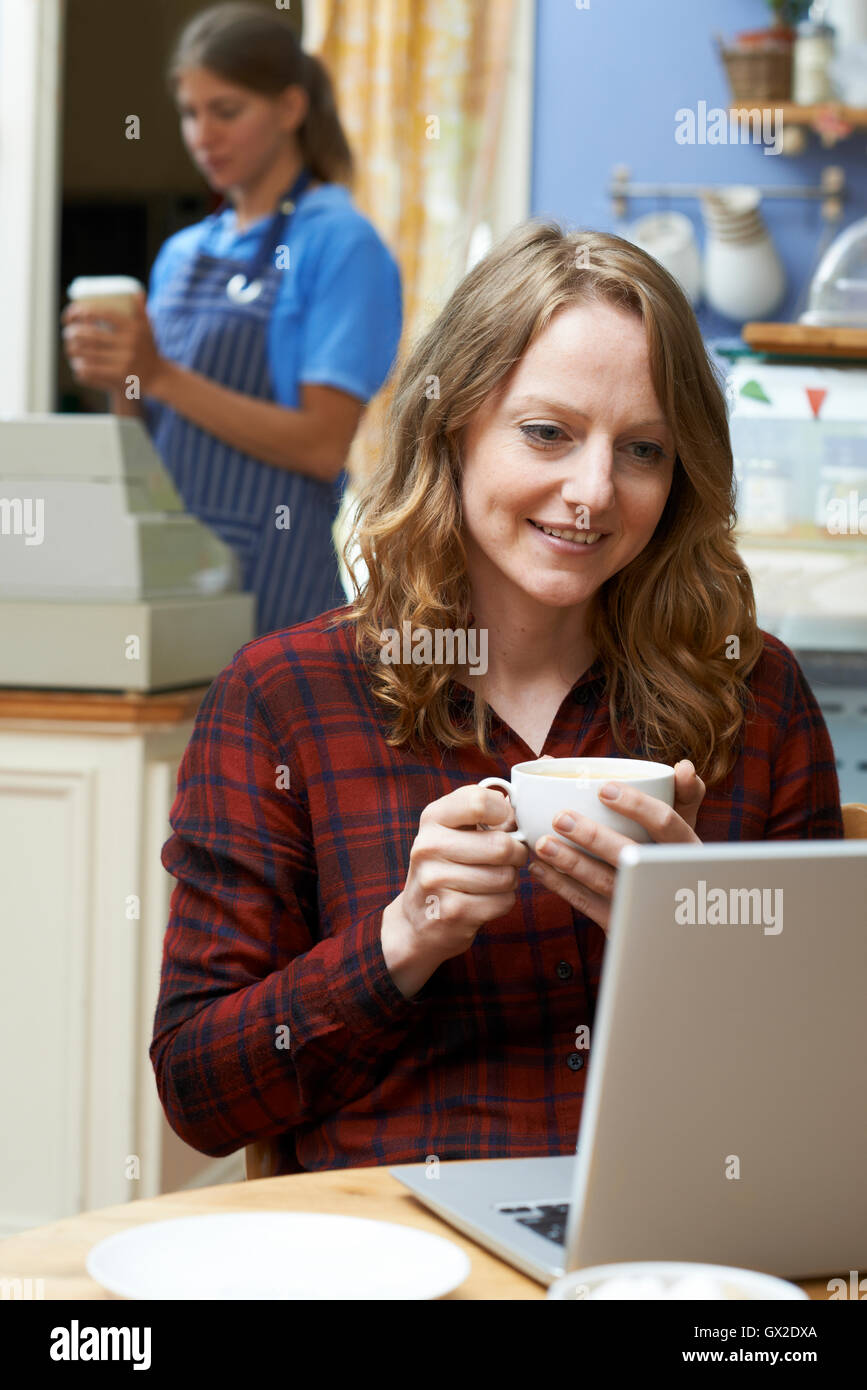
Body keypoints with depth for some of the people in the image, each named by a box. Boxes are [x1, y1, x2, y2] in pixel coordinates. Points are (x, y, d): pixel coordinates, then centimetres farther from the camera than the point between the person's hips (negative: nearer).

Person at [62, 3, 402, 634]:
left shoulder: (341, 243, -5)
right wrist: (120, 384, -5)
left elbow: (322, 445, -13)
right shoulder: (183, 254, 14)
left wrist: (162, 376, -17)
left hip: (271, 577, -6)